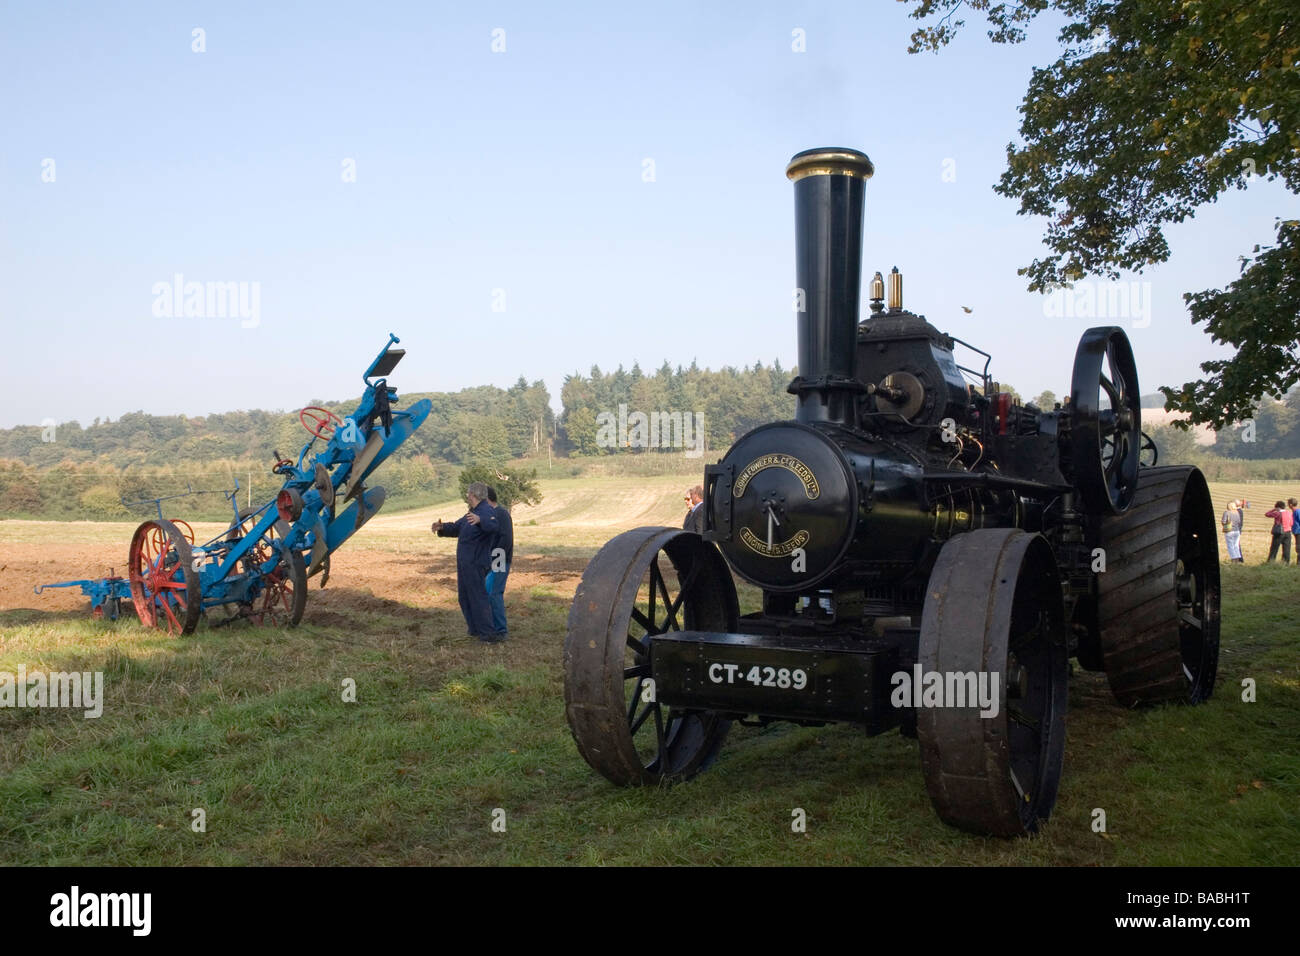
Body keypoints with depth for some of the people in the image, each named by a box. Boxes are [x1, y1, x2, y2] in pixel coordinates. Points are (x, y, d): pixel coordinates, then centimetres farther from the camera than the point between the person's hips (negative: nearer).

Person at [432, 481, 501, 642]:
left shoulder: (486, 511, -17)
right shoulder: (472, 513, 18)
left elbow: (494, 526, -38)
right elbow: (456, 528, 23)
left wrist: (480, 520, -57)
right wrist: (443, 527, 3)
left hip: (476, 564, -11)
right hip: (465, 563, 11)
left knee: (478, 597, -10)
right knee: (465, 597, 17)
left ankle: (486, 633, -7)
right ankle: (474, 630, 26)